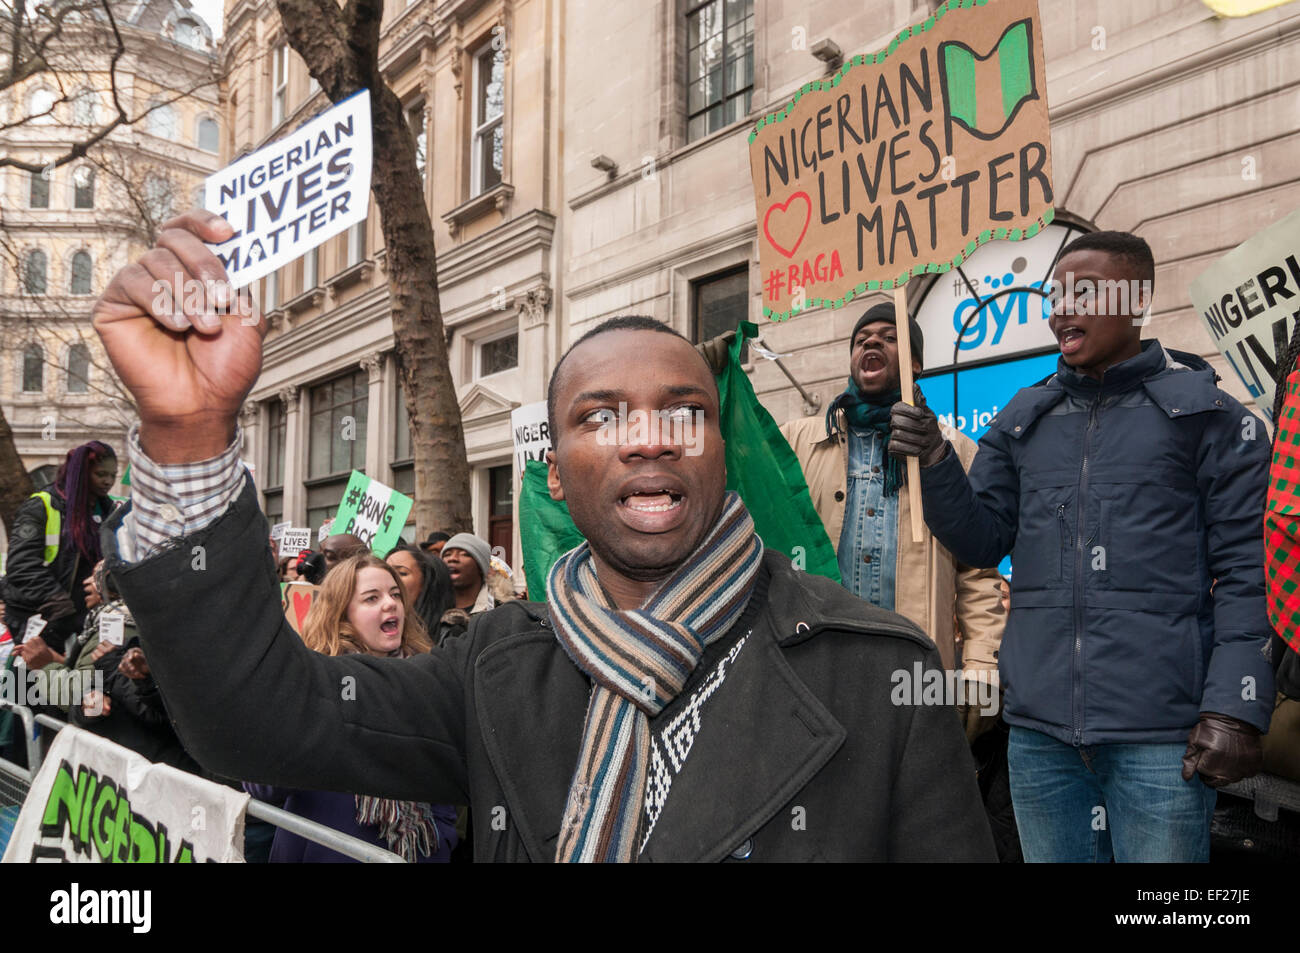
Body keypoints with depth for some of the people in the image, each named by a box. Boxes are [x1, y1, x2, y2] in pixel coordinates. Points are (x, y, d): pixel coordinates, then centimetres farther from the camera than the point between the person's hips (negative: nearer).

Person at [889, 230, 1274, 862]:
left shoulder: (1209, 415, 1)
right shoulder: (1024, 419, 13)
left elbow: (1245, 573, -3)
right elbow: (983, 542, 10)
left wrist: (1234, 709, -11)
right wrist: (936, 464, -6)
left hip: (1161, 732, -4)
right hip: (1039, 724, 4)